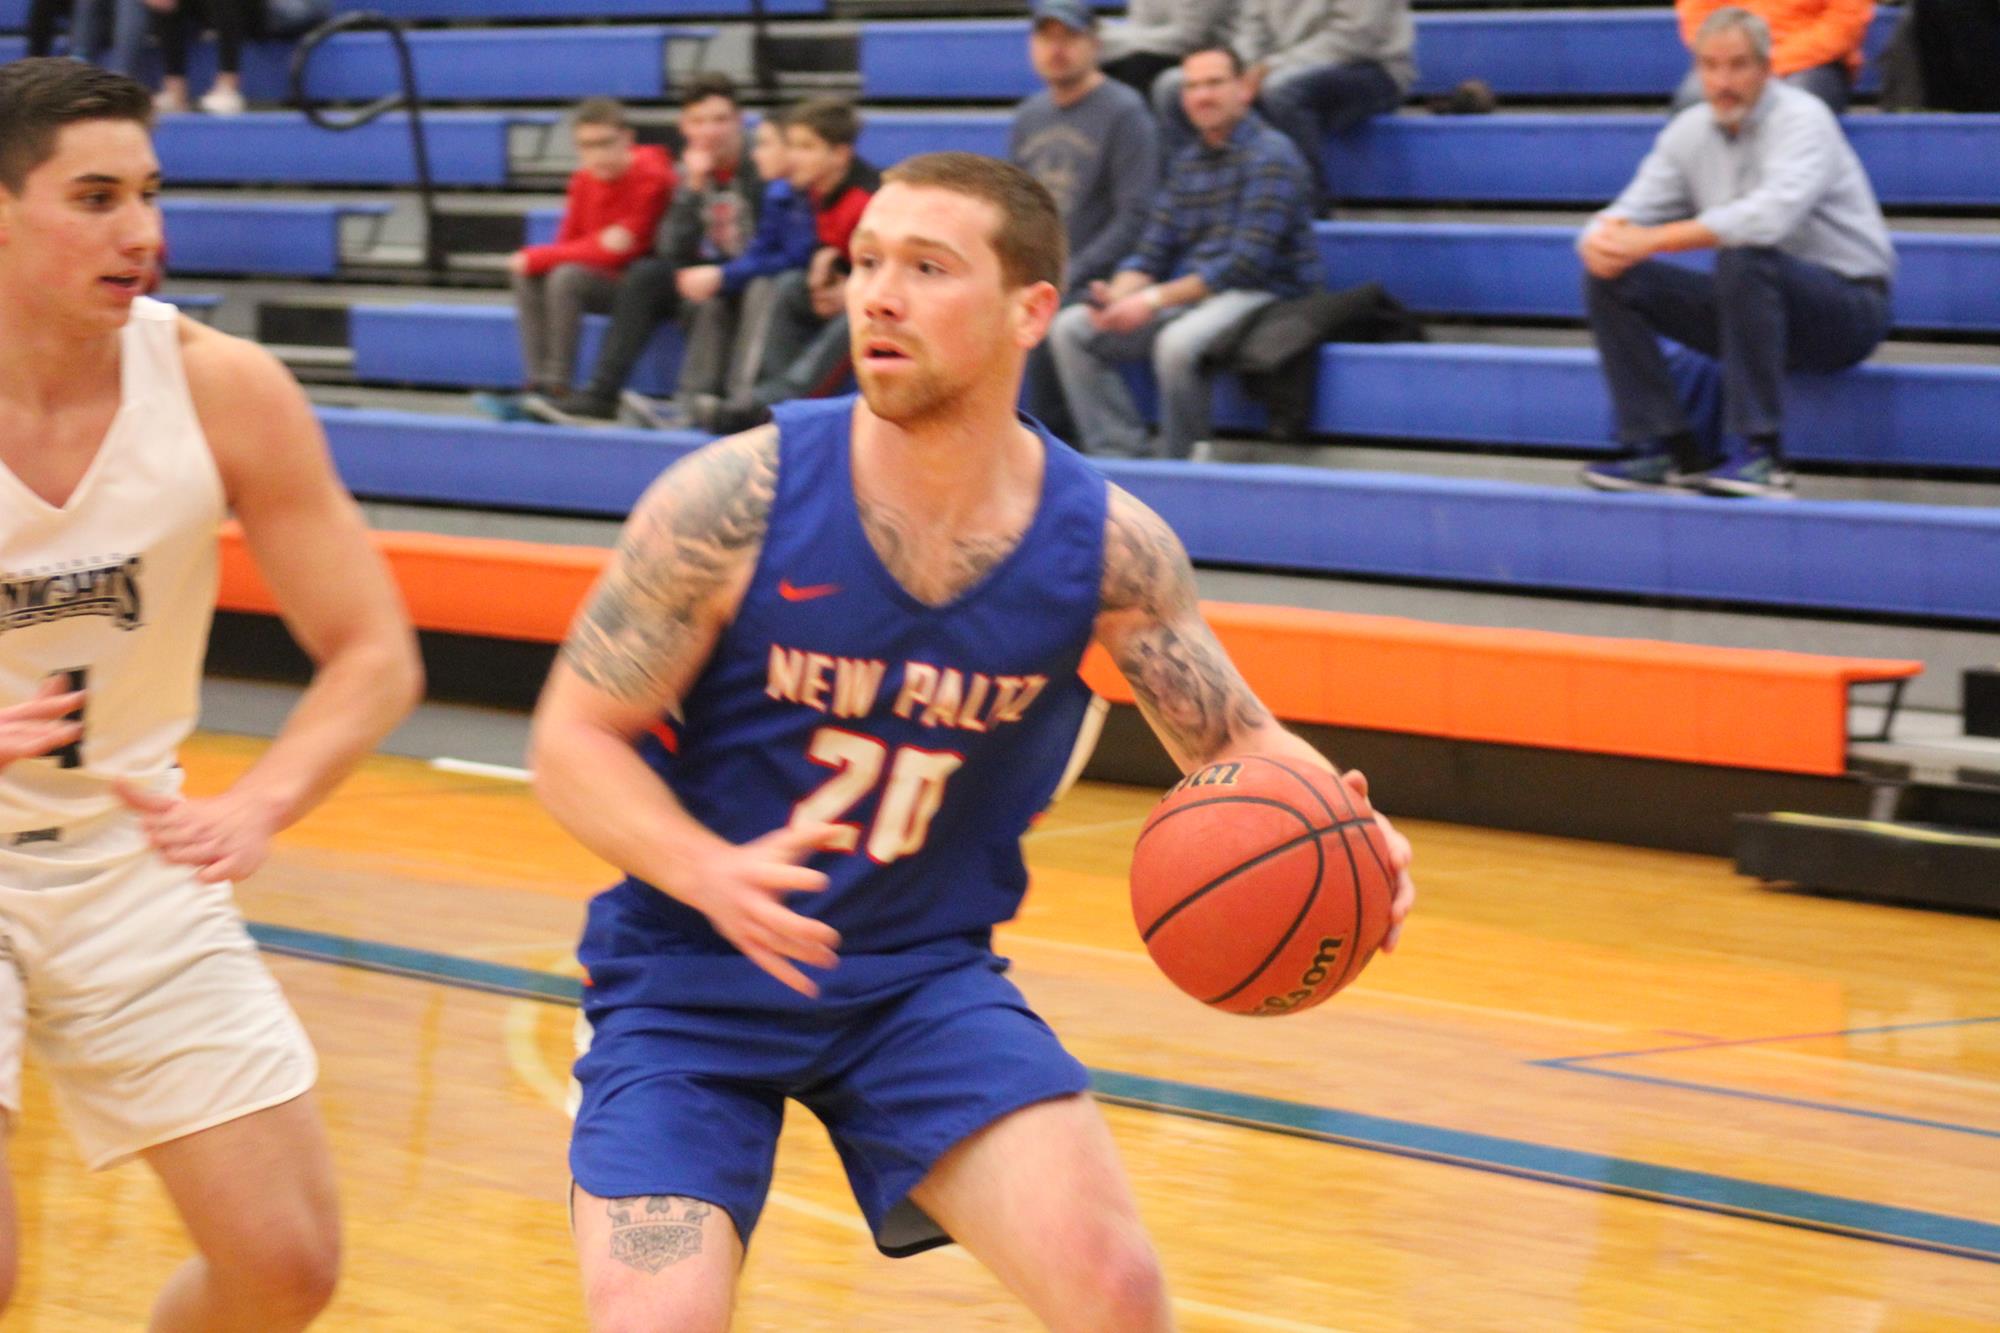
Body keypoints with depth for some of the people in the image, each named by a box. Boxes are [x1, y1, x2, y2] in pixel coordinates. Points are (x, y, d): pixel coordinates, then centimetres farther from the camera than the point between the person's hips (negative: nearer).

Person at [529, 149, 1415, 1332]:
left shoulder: (1108, 544, -9)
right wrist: (707, 873, -30)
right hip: (690, 978, -2)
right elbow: (573, 740, -11)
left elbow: (1233, 743, 4)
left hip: (926, 978, 2)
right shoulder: (737, 501, -17)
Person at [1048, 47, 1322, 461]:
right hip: (1189, 297, 8)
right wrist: (1118, 294, -10)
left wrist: (1156, 300, -20)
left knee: (1178, 342, -38)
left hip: (1264, 295, -8)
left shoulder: (1270, 155, -9)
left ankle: (1177, 460, -17)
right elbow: (1152, 251, 14)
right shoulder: (1187, 162, 16)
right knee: (1069, 329, -4)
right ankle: (1121, 453, -12)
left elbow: (1249, 262, -17)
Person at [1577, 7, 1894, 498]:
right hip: (1752, 299, 7)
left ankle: (1759, 453, -32)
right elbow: (1634, 212, 4)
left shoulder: (1801, 120, -16)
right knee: (1609, 278, -8)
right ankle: (1667, 451, -9)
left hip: (1846, 306, -7)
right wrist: (1603, 239, -23)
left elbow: (1772, 215, -34)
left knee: (1743, 256, -37)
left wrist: (1652, 240, -33)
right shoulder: (1689, 131, 5)